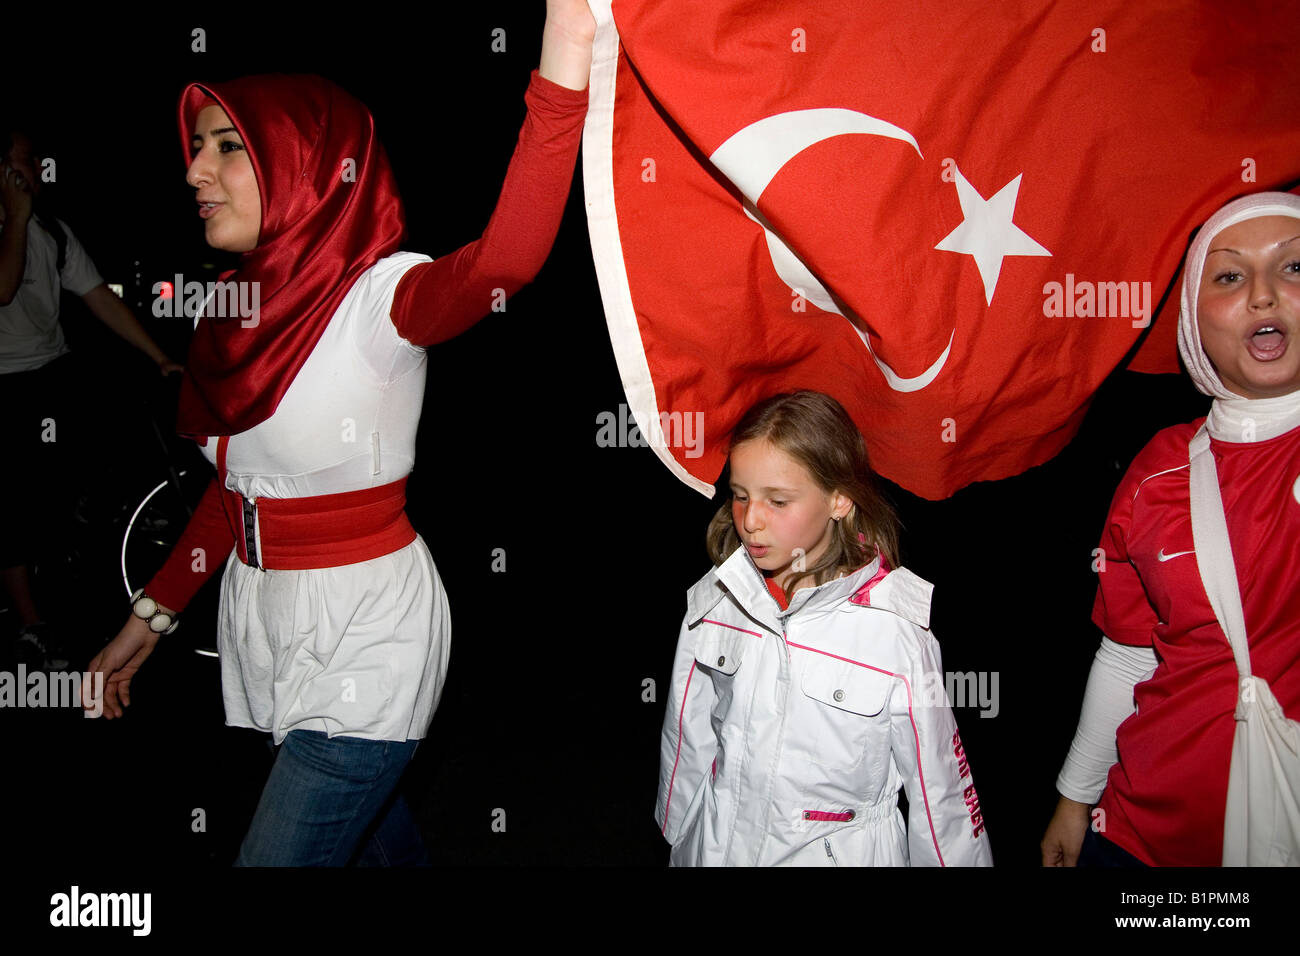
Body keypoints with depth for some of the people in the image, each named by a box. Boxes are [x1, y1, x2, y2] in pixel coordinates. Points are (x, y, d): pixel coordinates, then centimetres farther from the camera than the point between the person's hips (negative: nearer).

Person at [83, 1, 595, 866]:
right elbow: (235, 482, 12)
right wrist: (152, 616, 14)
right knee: (377, 833, 22)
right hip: (261, 617, 7)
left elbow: (504, 260, -41)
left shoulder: (376, 294, -18)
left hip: (365, 633, -7)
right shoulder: (244, 301, 4)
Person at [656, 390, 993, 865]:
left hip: (842, 851, -3)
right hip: (720, 844, 3)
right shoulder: (713, 599, -9)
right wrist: (678, 840, 12)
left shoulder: (897, 629, -20)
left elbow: (940, 790, -11)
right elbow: (687, 738, 4)